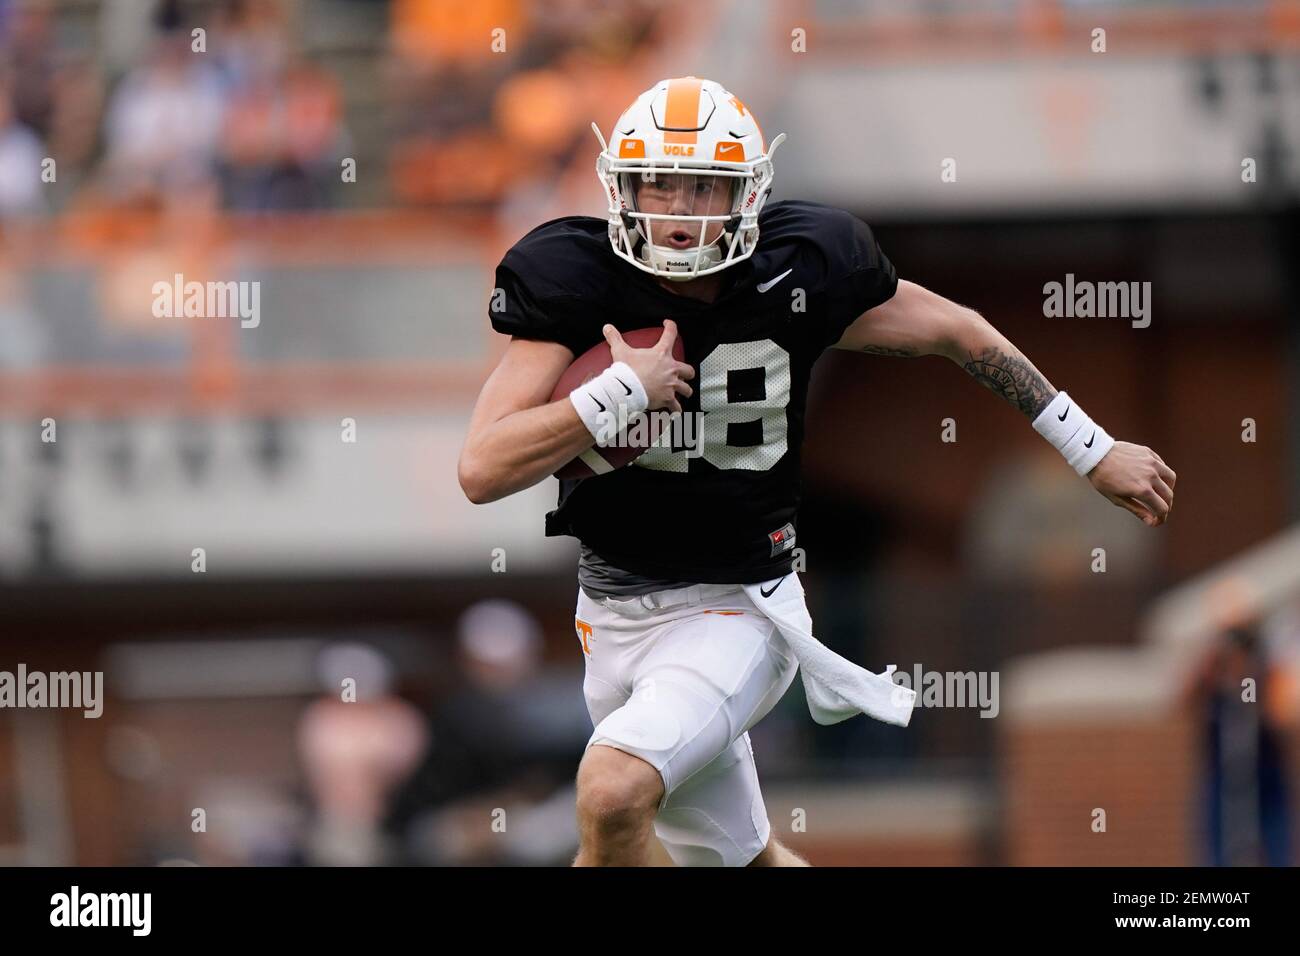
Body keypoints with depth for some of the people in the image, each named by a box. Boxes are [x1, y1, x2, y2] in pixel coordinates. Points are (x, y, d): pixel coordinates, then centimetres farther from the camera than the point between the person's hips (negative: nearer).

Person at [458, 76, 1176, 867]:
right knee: (743, 858, 16)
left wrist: (1096, 453, 8)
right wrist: (624, 391, -27)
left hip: (734, 610, -3)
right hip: (615, 614, 3)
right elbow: (483, 472, -18)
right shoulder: (577, 286, -12)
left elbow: (961, 334, 4)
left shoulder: (797, 275, -12)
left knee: (613, 789, -29)